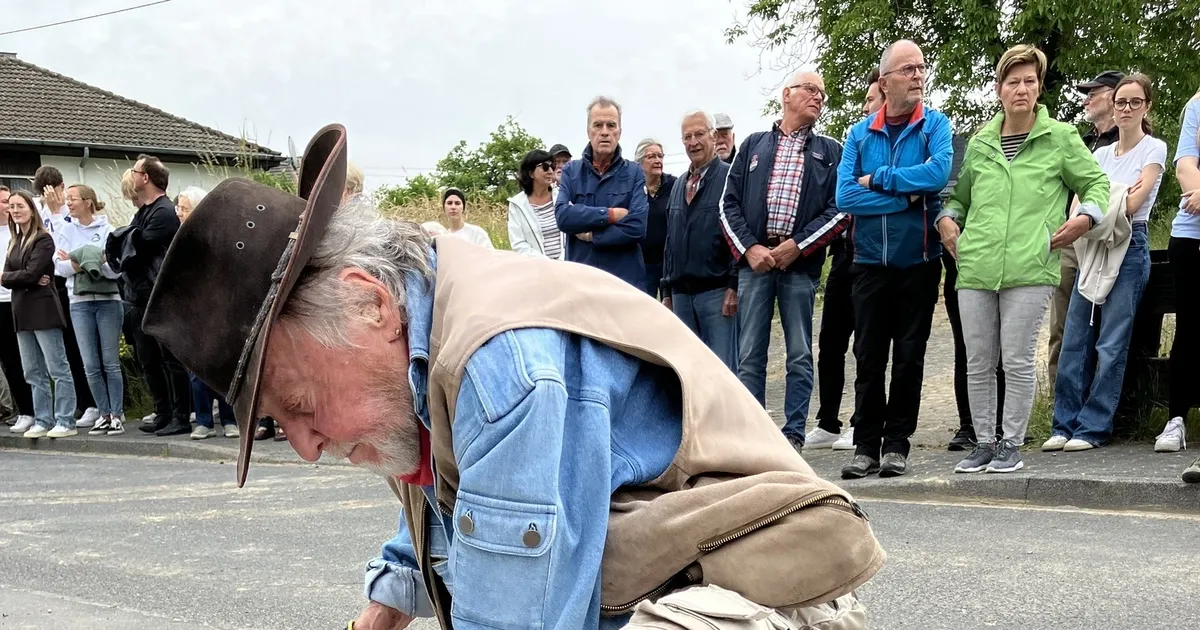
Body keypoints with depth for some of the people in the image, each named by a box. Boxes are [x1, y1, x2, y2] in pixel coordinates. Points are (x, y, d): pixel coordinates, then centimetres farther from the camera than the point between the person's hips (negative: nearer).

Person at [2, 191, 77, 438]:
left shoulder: (43, 239, -7)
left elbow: (31, 273, -16)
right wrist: (25, 279, -9)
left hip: (43, 309, -8)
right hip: (22, 311, 8)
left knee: (57, 369, -5)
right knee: (33, 372, 10)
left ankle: (66, 422, -4)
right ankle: (42, 421, 16)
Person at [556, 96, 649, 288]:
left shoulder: (635, 173, 3)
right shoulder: (571, 171, 7)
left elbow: (637, 226, -10)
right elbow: (563, 215, -10)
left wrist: (592, 235, -8)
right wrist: (611, 214, -12)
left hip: (626, 281, -1)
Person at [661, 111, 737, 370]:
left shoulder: (729, 177, -5)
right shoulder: (679, 186, 19)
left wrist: (735, 285, -15)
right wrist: (667, 290, 18)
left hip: (717, 292, -7)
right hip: (681, 293, 7)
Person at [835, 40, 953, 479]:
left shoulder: (935, 125, 0)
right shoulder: (860, 133, 4)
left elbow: (939, 173, -19)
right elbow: (845, 196, -7)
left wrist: (878, 180, -12)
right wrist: (906, 197, -12)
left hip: (918, 261, -1)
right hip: (870, 261, 2)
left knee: (909, 356, 5)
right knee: (869, 357, 4)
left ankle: (897, 444, 13)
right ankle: (866, 445, 10)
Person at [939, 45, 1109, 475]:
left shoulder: (1060, 138, 7)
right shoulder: (979, 144, 16)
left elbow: (1097, 183, 11)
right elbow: (960, 194, 29)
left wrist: (1086, 217, -7)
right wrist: (946, 218, 10)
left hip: (1030, 267, -4)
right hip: (975, 266, 4)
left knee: (1018, 360, -2)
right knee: (978, 362, 6)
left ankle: (1011, 444, 11)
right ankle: (983, 443, 18)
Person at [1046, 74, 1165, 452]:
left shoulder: (1154, 149, 3)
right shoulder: (1100, 154, 17)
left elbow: (1132, 205, -7)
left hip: (1129, 247, -5)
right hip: (1093, 249, 5)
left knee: (1111, 344, -6)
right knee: (1074, 341, 1)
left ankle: (1093, 428, -2)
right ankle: (1065, 424, 6)